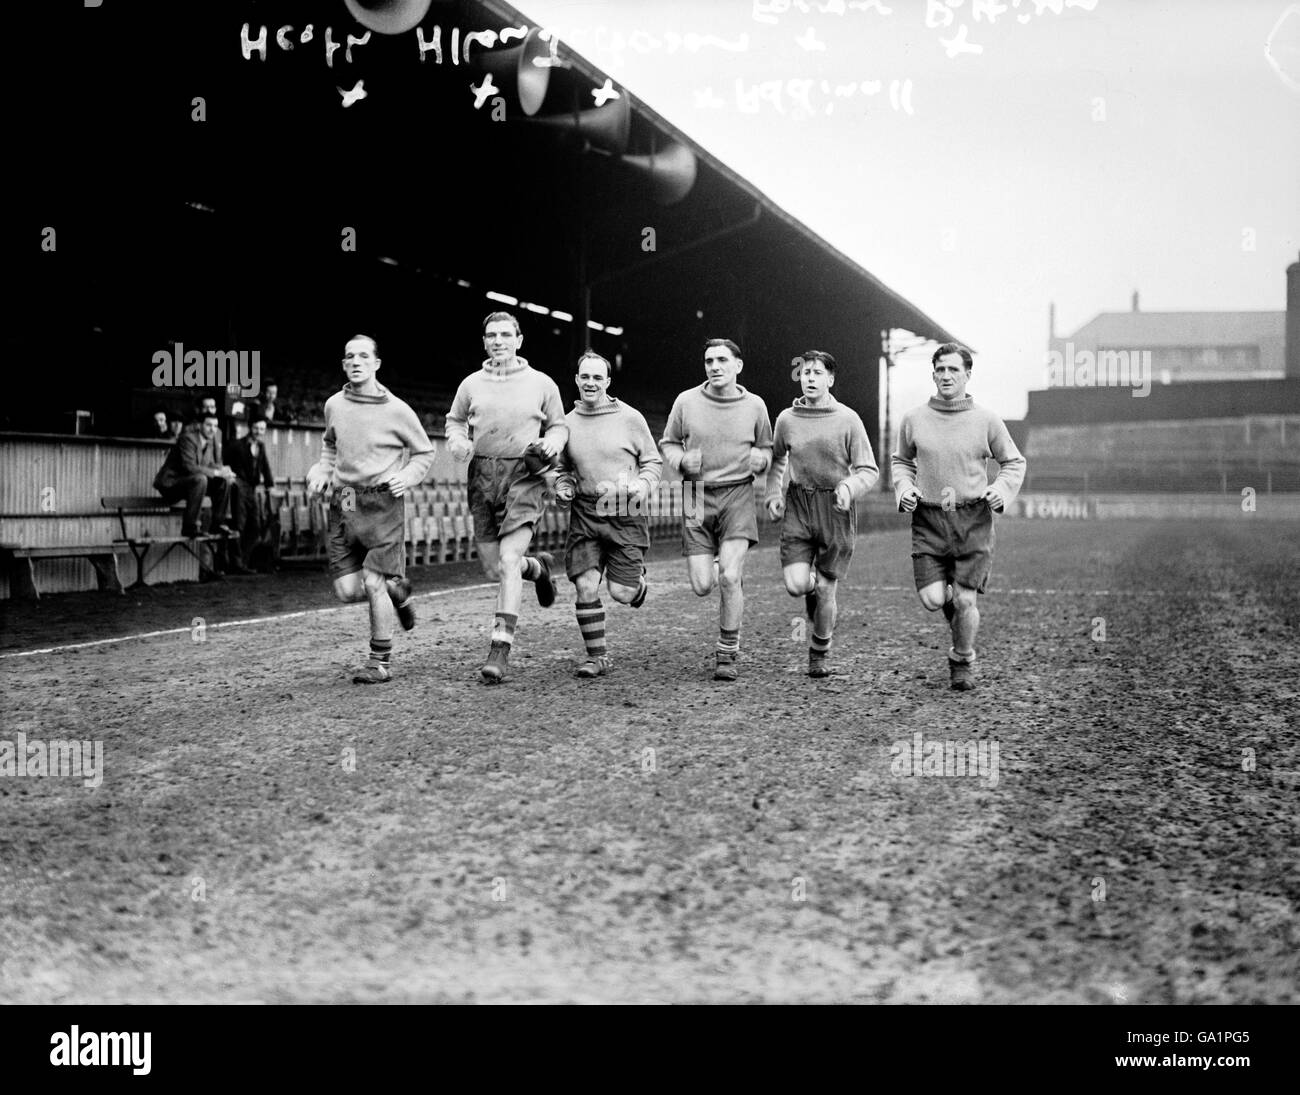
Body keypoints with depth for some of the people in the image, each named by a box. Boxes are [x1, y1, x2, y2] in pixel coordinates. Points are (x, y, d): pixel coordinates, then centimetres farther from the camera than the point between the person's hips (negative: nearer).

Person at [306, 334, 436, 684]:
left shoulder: (397, 411, -6)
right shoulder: (334, 405, 6)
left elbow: (424, 453, 7)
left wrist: (407, 477, -11)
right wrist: (322, 470, 9)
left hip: (382, 502, -4)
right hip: (343, 503, 4)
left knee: (373, 582, -10)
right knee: (346, 589, 0)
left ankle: (381, 662, 5)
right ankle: (397, 589, 32)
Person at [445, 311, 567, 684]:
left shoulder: (541, 384, 6)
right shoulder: (471, 385, 10)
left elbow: (559, 426, 17)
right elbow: (454, 422, 23)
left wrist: (551, 444, -5)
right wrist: (458, 442, 1)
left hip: (524, 475, -3)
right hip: (482, 477, 3)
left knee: (508, 560, -17)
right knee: (493, 569, 4)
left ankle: (500, 649, -15)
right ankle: (537, 567, 40)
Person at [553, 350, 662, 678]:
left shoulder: (630, 418, -1)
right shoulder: (567, 423, 7)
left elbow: (653, 460, 7)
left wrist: (643, 485, -11)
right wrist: (562, 487, 1)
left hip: (625, 517, -2)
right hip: (585, 516, 2)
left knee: (621, 592, -3)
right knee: (585, 587, -8)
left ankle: (638, 581, 36)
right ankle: (597, 657, 6)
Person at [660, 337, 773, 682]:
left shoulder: (755, 406, 2)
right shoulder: (686, 401, 0)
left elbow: (766, 447, 17)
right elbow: (668, 443, 12)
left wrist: (760, 459, -7)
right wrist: (682, 460, -10)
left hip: (738, 493, -1)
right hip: (697, 497, 1)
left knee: (729, 577, -16)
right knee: (702, 586, -4)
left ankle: (727, 655, 0)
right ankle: (733, 576, 36)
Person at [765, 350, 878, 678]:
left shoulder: (848, 419, -5)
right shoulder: (786, 419, 2)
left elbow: (869, 470, -2)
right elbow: (775, 461, 19)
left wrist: (849, 487, -21)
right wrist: (773, 496, 5)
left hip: (836, 507, -2)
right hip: (798, 505, 2)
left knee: (825, 590, 2)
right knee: (796, 585, -12)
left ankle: (820, 653, 25)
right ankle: (813, 587, 27)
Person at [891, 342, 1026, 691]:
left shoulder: (986, 420, -1)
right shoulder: (914, 419, 3)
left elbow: (1014, 462, 11)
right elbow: (902, 461, 19)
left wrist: (1001, 490, -7)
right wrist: (904, 488, 0)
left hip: (973, 521, -1)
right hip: (928, 520, 1)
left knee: (964, 601, -4)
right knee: (933, 600, -9)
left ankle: (962, 663, 21)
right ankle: (955, 605, 29)